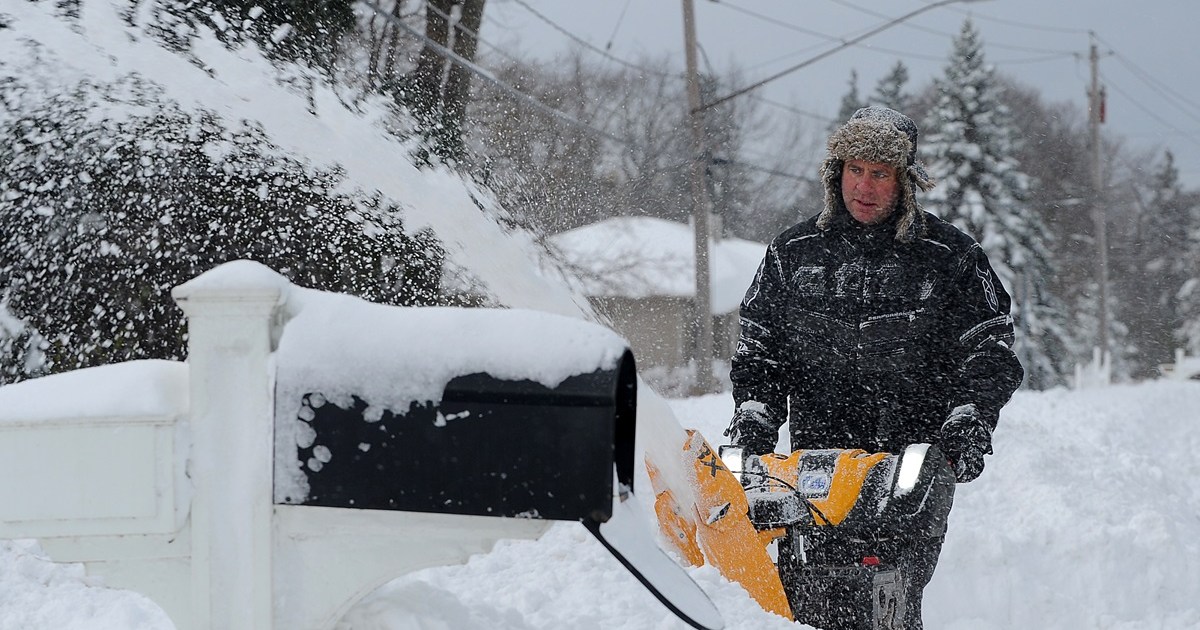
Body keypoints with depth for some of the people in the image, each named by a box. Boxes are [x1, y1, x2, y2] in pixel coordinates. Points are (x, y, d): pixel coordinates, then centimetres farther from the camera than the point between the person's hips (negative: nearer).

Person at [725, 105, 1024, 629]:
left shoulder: (950, 258, 5)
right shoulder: (793, 253, 13)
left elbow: (990, 355, 4)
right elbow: (758, 348, 17)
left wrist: (968, 422, -12)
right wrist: (753, 417, 1)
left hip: (917, 463, -2)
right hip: (814, 458, 3)